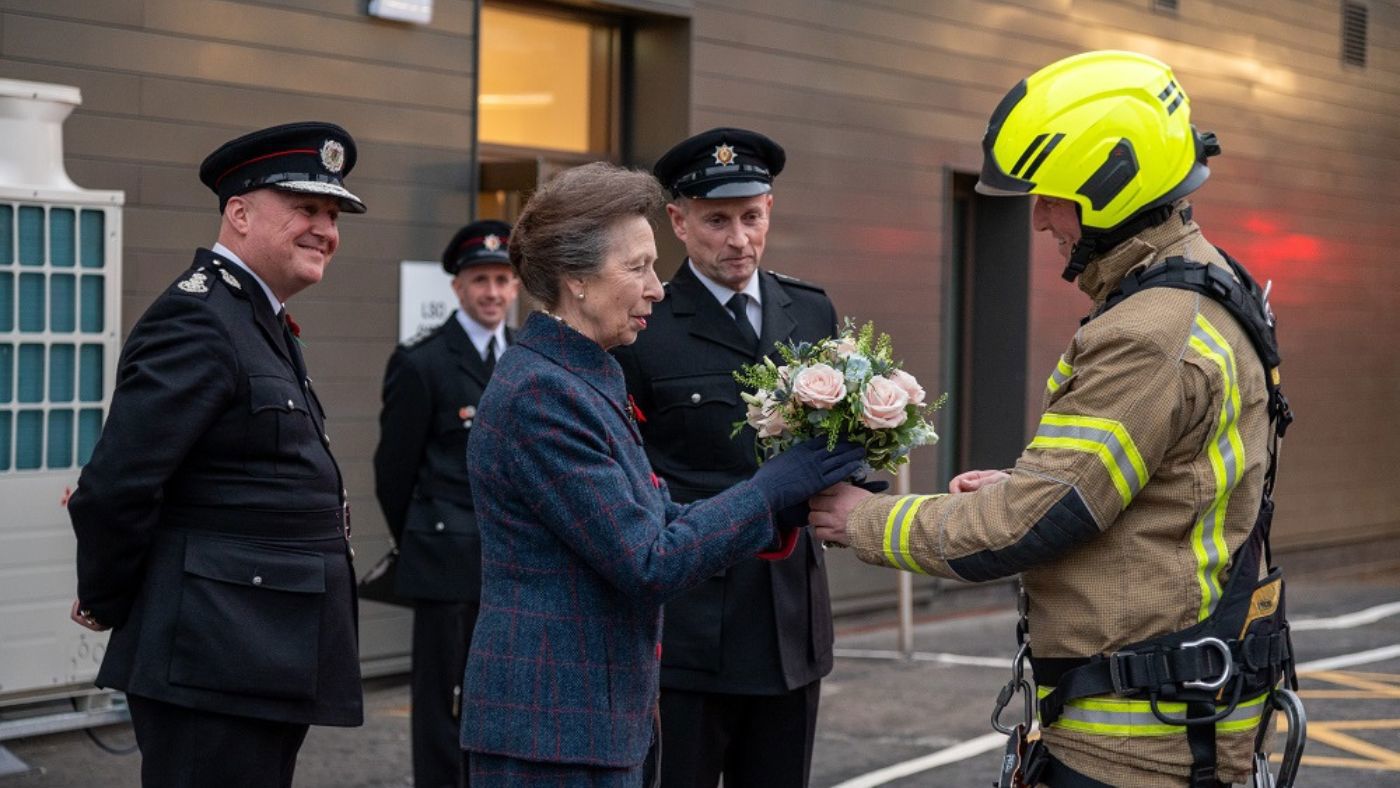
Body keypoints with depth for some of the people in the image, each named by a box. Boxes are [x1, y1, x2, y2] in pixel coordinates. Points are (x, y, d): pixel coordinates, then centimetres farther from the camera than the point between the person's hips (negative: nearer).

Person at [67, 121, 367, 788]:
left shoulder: (264, 325, 17)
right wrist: (105, 604, -7)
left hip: (268, 667, 10)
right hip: (216, 665, -10)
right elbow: (114, 488, -21)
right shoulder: (197, 319, -16)